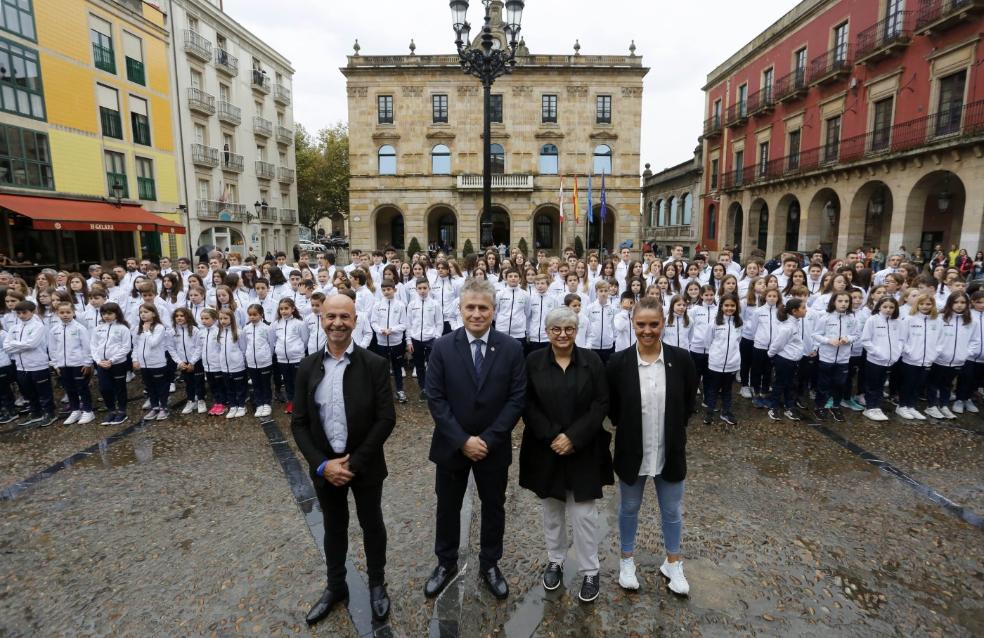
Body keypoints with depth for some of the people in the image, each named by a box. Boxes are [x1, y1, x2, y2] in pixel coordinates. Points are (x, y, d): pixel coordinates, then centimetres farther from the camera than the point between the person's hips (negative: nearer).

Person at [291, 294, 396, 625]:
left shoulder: (375, 365, -13)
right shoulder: (308, 367, -3)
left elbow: (386, 418, -14)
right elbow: (299, 422, -2)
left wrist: (354, 463, -16)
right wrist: (323, 464, -13)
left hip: (365, 466, -2)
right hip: (325, 467, 3)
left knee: (372, 525, 17)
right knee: (334, 528, 22)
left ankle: (377, 584, 40)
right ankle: (335, 586, 45)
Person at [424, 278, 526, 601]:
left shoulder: (511, 348, -9)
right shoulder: (442, 347, -9)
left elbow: (517, 399, -9)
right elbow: (435, 398, -10)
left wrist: (488, 439, -16)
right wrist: (462, 440, -16)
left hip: (494, 446, 0)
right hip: (452, 445, 0)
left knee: (493, 507, 17)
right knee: (448, 507, 17)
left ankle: (490, 564, 40)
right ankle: (446, 563, 41)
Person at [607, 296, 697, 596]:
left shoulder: (681, 359, -11)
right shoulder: (618, 362, -14)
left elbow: (689, 403, 3)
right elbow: (611, 407, -1)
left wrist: (671, 428, 3)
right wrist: (628, 429, 0)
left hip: (670, 451, 1)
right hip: (631, 451, -1)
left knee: (672, 510, 19)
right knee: (629, 508, 18)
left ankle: (673, 562, 43)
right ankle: (627, 559, 40)